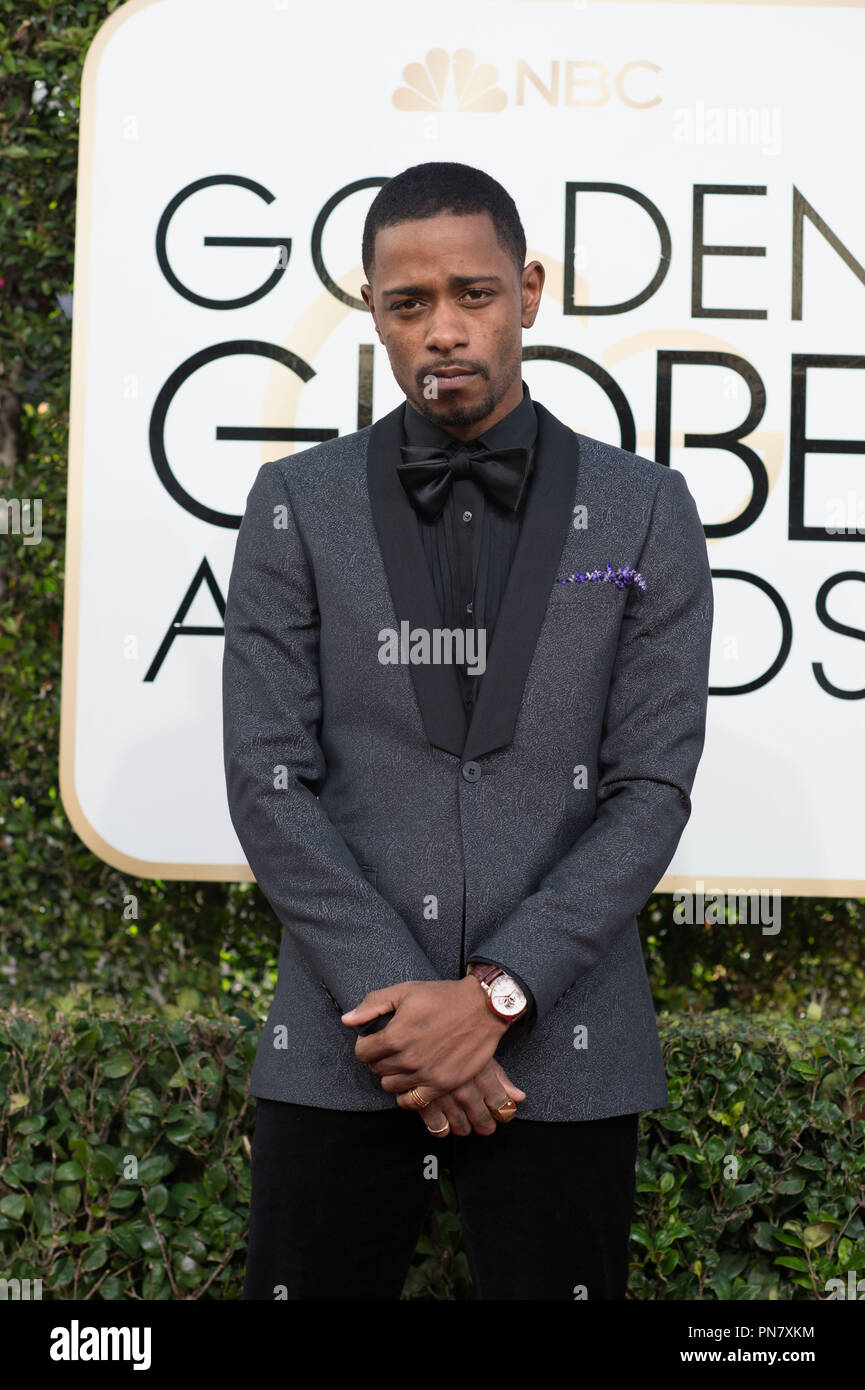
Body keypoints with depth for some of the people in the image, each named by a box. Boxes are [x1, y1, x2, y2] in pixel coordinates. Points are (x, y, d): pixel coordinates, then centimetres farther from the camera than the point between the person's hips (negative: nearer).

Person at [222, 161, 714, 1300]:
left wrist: (495, 994, -11)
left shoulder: (644, 512, 3)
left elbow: (652, 791, -2)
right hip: (340, 1048, 1)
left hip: (560, 1052, 0)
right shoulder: (298, 508, 4)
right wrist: (394, 999, -11)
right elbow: (269, 782, -2)